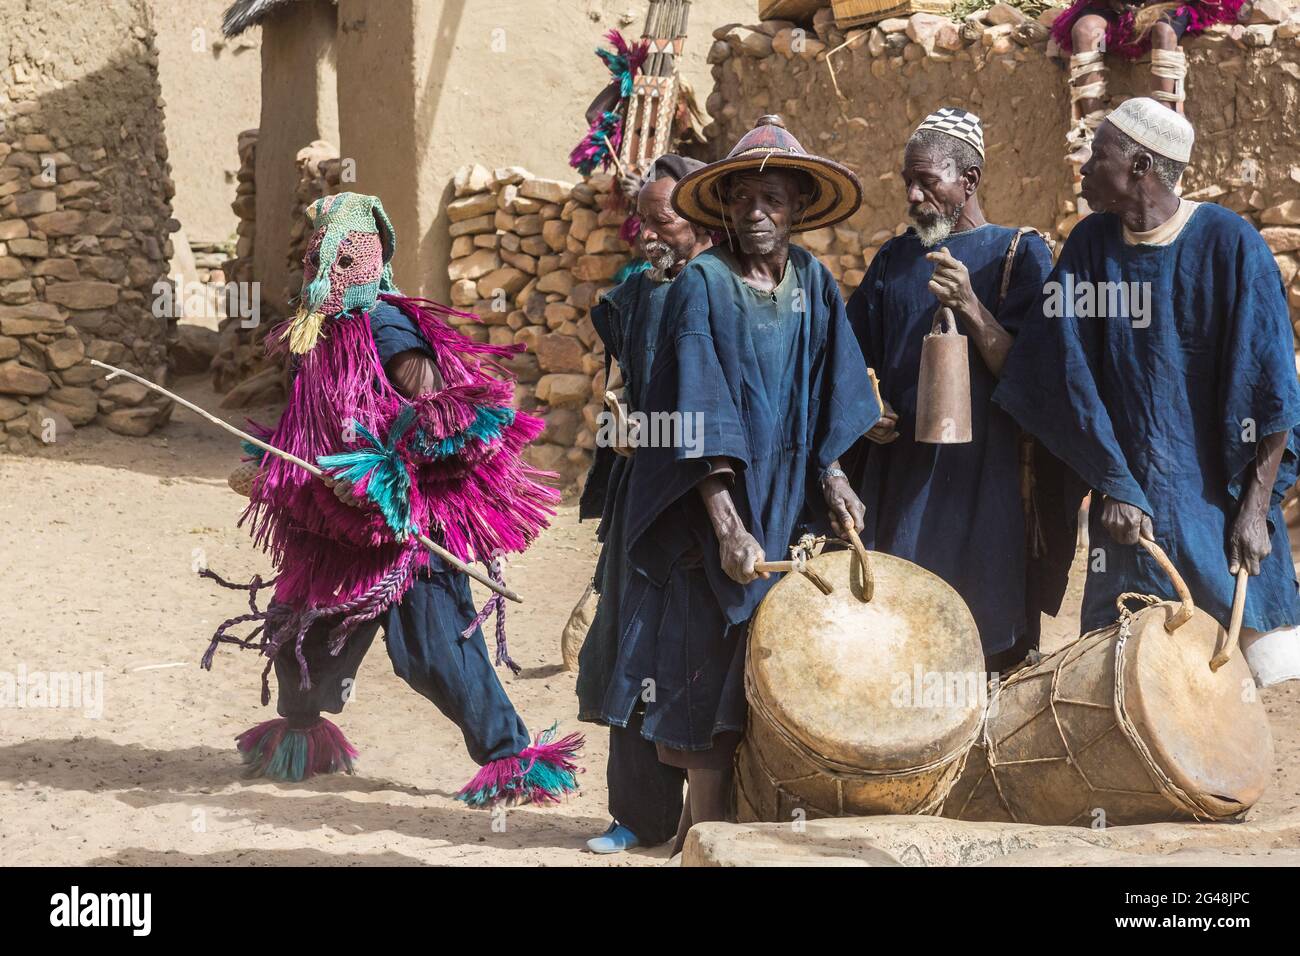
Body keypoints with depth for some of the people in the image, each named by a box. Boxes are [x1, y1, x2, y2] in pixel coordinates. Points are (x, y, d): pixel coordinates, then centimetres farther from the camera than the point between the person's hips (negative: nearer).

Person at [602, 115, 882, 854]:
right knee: (714, 674, -6)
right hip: (717, 510, -5)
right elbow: (698, 420, -14)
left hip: (791, 510, 5)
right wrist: (728, 526, -22)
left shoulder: (816, 286, 7)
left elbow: (831, 401, 9)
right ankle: (709, 833, -1)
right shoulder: (704, 284, -7)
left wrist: (833, 476, -8)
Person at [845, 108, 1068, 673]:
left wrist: (970, 307, -21)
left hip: (984, 477, -4)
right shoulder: (894, 259, 14)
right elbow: (859, 357, 20)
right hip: (899, 473, 4)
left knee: (990, 644, -6)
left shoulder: (1019, 254, 1)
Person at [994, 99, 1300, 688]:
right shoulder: (1092, 244, 2)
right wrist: (1114, 488, -6)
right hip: (1129, 500, 3)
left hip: (1216, 493, -3)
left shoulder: (1228, 243, -9)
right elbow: (1068, 373, 1)